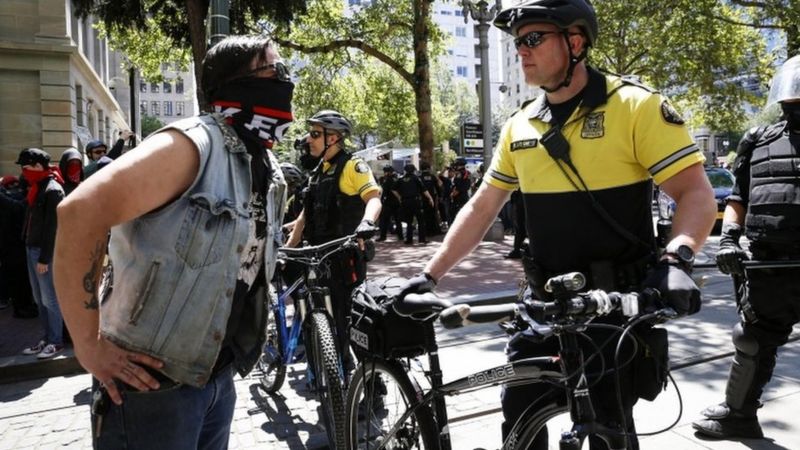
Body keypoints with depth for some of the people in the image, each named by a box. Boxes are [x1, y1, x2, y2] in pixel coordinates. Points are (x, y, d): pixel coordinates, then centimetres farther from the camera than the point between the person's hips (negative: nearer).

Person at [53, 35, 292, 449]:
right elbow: (79, 212, -27)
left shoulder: (271, 172, 8)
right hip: (153, 381, -7)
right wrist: (88, 345, -23)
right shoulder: (193, 146, -19)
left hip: (218, 377, 8)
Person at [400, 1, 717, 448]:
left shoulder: (636, 106, -10)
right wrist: (430, 274, 4)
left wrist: (676, 261, -32)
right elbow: (482, 207, 9)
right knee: (519, 413, 11)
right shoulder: (519, 126, 5)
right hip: (546, 304, 5)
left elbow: (697, 192, -13)